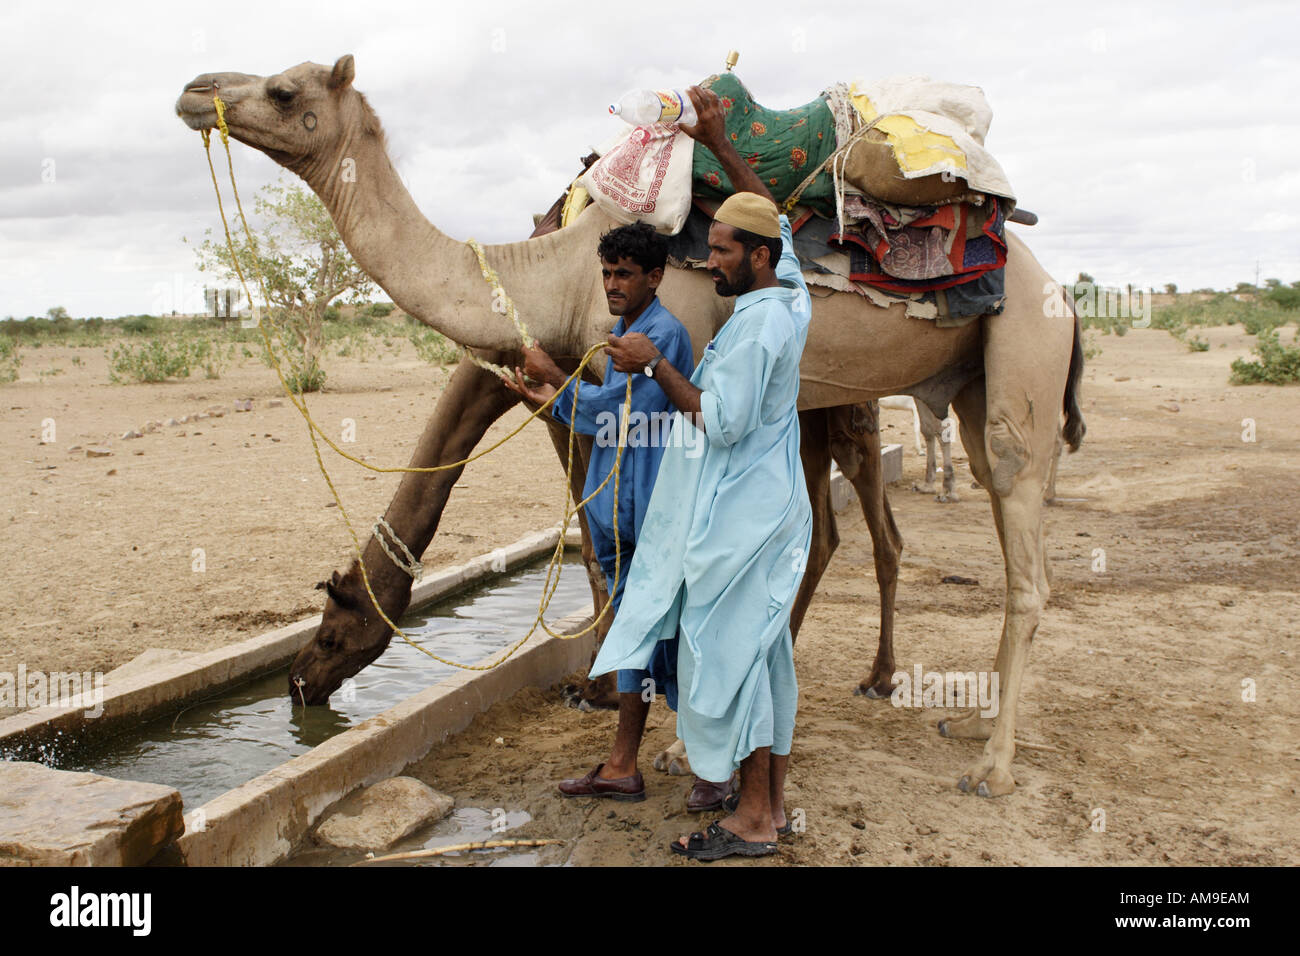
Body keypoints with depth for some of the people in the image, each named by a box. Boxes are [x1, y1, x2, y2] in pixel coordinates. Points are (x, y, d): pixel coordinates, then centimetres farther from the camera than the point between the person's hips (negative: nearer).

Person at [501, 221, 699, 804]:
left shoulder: (664, 335, -14)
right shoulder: (623, 331, 16)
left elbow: (608, 410, -18)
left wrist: (554, 376, -6)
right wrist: (552, 399, 8)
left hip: (656, 514, -9)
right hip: (617, 510, 9)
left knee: (666, 637, -1)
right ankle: (622, 768, 24)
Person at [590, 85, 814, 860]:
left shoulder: (757, 323, -19)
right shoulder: (791, 296, 8)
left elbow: (722, 419, -21)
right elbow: (771, 215, 23)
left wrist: (655, 366, -12)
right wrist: (720, 144, 21)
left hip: (741, 514, -10)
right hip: (767, 507, 10)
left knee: (728, 651, -2)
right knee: (764, 652, 13)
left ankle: (754, 822, 7)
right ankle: (774, 805, 23)